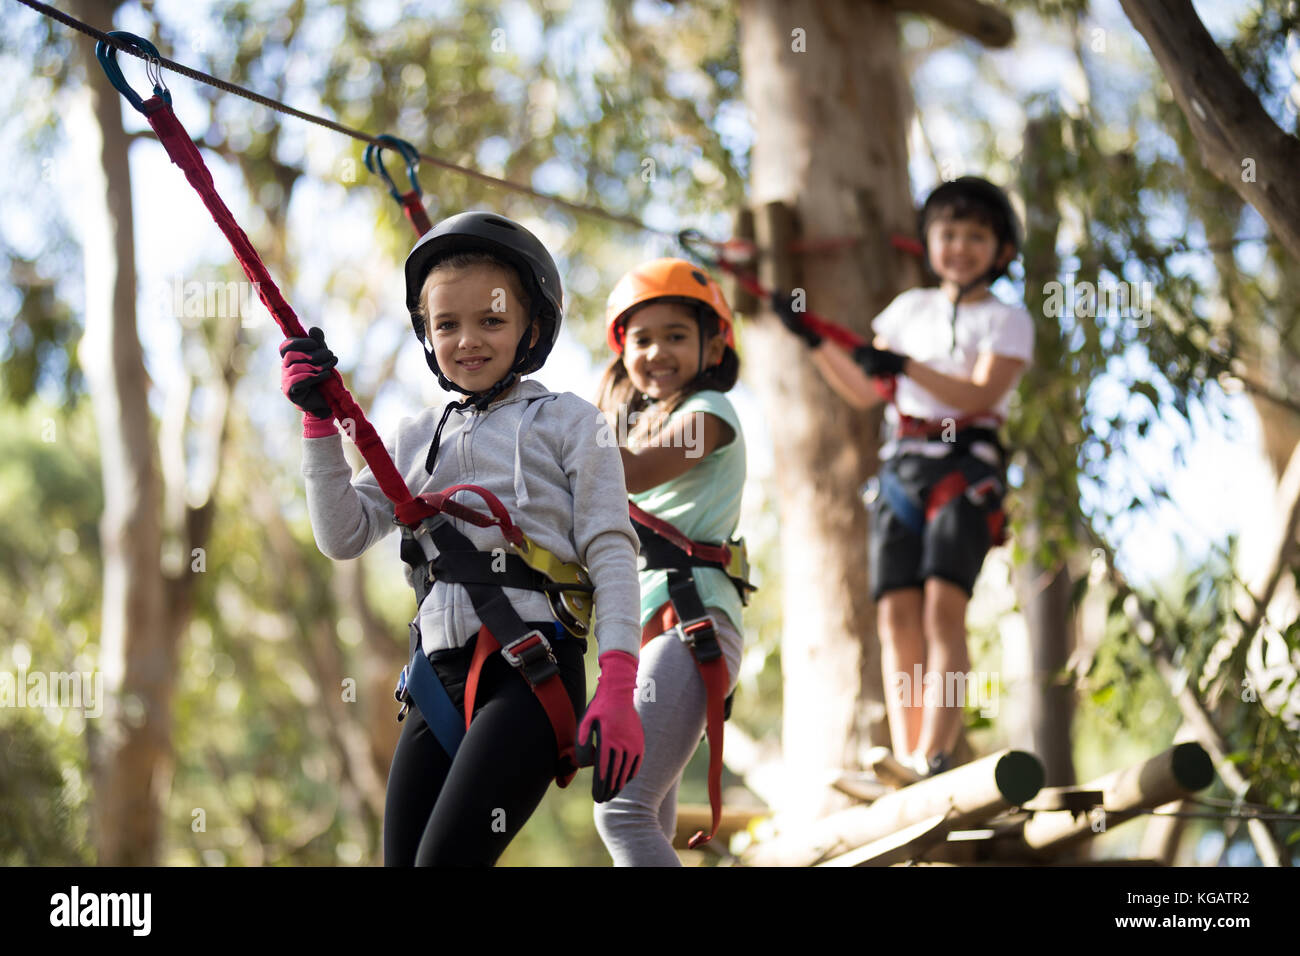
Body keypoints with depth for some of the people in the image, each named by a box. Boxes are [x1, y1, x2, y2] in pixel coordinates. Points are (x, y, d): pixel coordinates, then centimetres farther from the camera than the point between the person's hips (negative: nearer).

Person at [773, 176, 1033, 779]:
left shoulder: (1007, 321, 7)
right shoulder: (911, 308, 21)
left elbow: (982, 396, -9)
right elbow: (863, 392, 21)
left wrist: (906, 366, -20)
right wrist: (814, 342, 10)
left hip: (966, 468, -4)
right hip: (901, 467, 4)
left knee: (944, 605, -20)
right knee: (896, 615, -7)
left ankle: (935, 758, -27)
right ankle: (905, 762, -7)